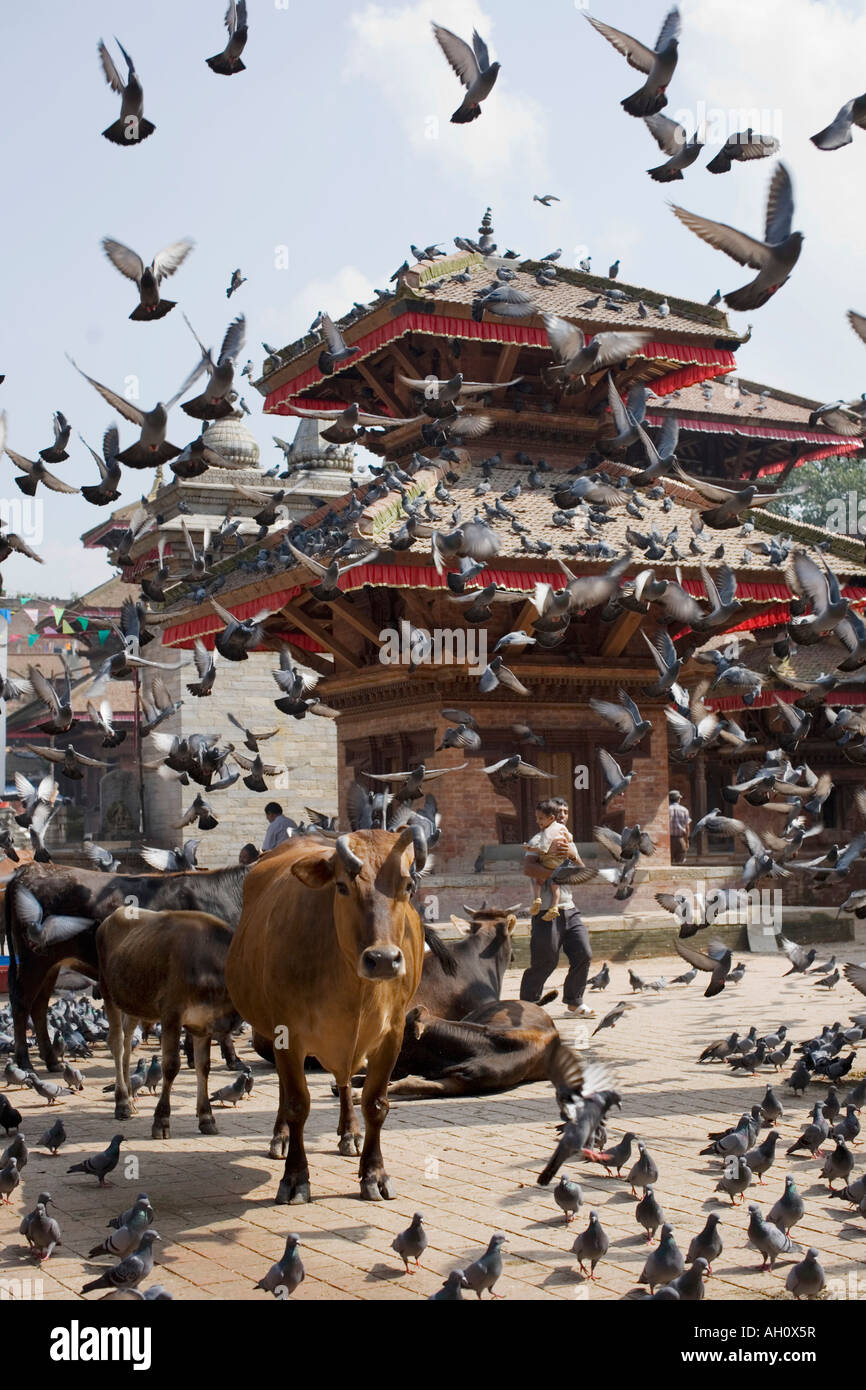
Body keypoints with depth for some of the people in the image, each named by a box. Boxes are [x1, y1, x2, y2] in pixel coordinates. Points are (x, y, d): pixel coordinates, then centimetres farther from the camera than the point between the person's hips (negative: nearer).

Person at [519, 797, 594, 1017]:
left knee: (583, 954, 0)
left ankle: (574, 1001, 15)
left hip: (569, 909, 7)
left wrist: (573, 856, -10)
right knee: (545, 961, -6)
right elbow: (528, 868, -19)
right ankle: (527, 1003, 11)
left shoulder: (569, 843, 19)